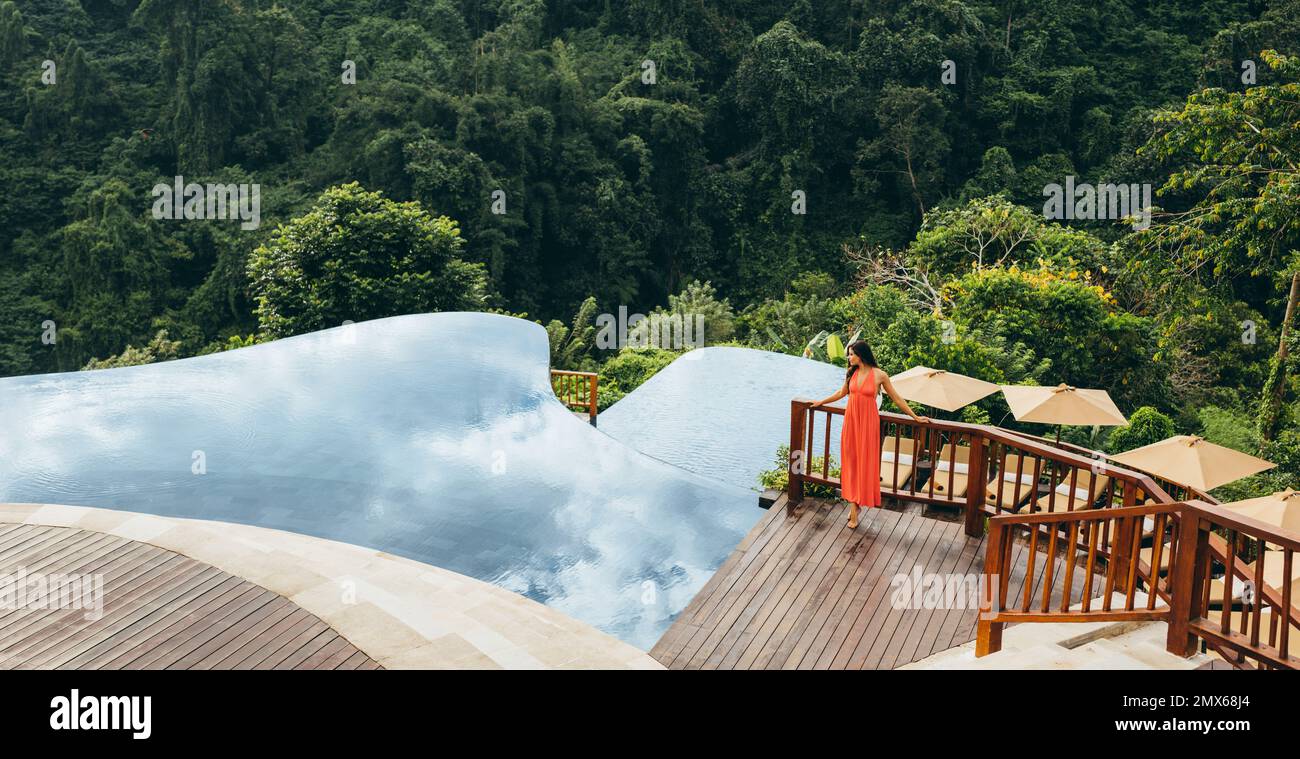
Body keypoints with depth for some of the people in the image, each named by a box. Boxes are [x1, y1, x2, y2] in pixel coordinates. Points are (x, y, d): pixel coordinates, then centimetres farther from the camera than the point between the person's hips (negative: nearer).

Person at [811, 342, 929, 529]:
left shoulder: (879, 375, -9)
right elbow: (843, 392, 21)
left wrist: (915, 417, 2)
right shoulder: (852, 372, 3)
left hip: (868, 422, -4)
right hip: (851, 420, 4)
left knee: (864, 463, 2)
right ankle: (853, 503, 11)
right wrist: (822, 402, 29)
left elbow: (896, 398, -1)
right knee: (851, 461, 4)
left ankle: (855, 504, 9)